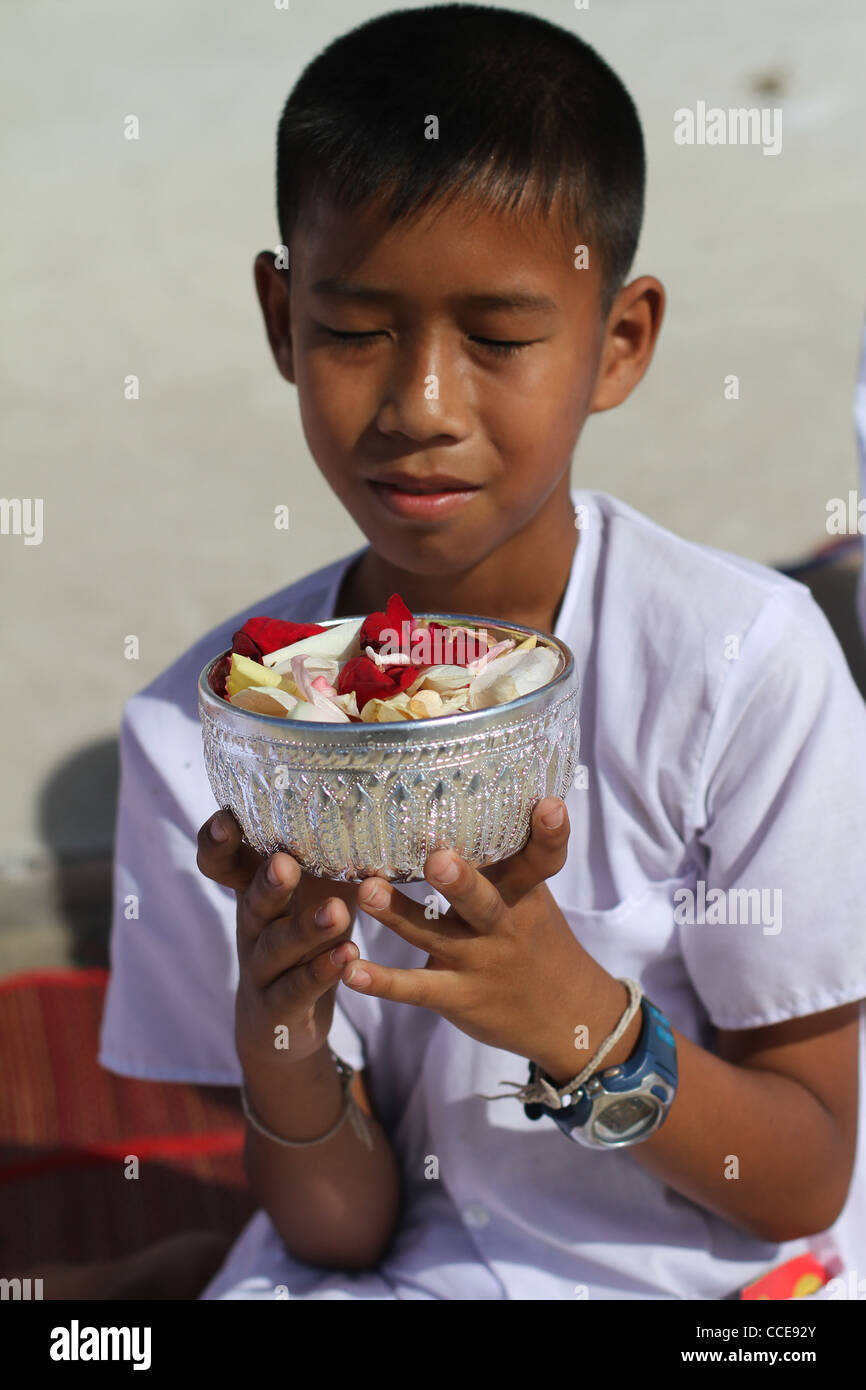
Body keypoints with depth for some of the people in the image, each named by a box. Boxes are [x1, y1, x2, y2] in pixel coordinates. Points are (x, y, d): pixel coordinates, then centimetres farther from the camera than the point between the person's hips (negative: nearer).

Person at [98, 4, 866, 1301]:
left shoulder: (741, 659, -15)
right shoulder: (201, 727, -9)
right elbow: (340, 1231, -3)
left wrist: (575, 1016, -24)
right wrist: (278, 1039, -23)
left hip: (712, 1276, -1)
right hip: (392, 1268, 1)